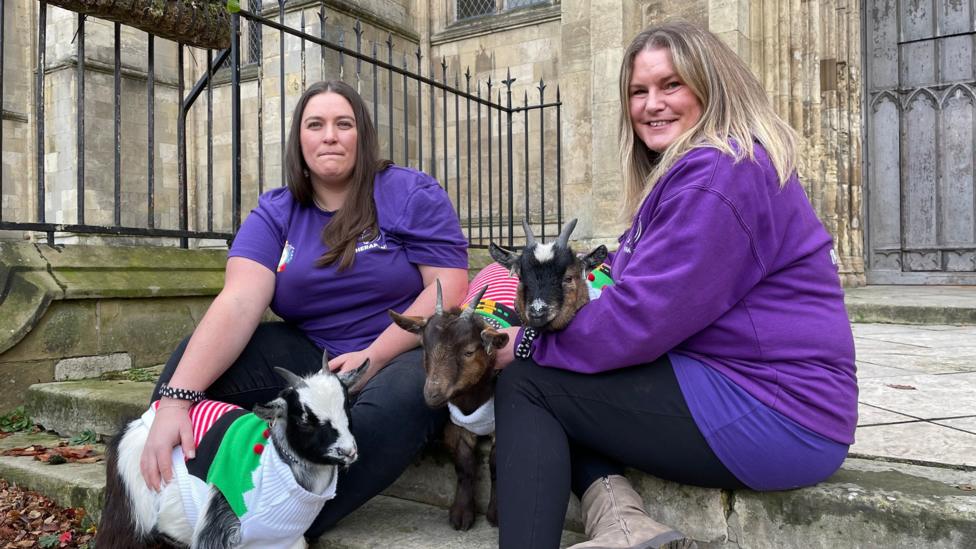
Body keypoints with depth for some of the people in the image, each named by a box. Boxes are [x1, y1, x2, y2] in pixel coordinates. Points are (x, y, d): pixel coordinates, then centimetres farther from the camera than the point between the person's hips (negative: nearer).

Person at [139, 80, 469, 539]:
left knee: (395, 401, -38)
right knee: (198, 356, -16)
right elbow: (239, 303, -13)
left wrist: (375, 355, -22)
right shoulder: (275, 213, 3)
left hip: (406, 354, -3)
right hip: (311, 359, 3)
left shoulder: (412, 195, -3)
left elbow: (449, 287, -11)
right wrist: (176, 398, -29)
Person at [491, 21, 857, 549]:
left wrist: (530, 345, -9)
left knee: (524, 384, -8)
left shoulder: (720, 173, -16)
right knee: (554, 374, 13)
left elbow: (645, 315, -22)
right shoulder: (696, 169, 19)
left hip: (772, 415, -11)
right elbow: (645, 283, 14)